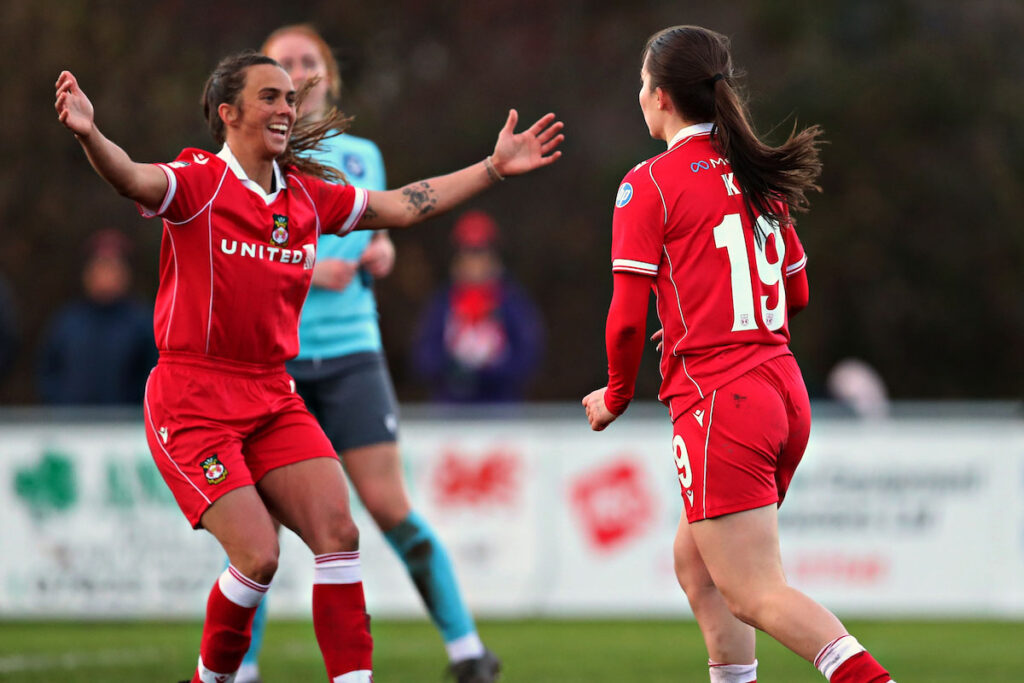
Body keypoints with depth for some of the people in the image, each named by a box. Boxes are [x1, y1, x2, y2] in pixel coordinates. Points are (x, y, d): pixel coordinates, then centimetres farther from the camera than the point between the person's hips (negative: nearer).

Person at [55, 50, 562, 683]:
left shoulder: (309, 195, 10)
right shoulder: (199, 183, -10)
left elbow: (400, 205, 20)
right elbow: (134, 179, -30)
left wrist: (494, 167, 20)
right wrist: (90, 135, -52)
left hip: (274, 397, 6)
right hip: (193, 399, -6)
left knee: (339, 534, -7)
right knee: (258, 556, -14)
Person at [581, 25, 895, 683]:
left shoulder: (650, 184, -8)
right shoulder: (757, 177, 13)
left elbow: (627, 318, -10)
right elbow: (796, 294, 21)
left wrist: (617, 396, 7)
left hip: (717, 404, -8)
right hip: (784, 392, 8)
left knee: (754, 593, -9)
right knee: (696, 563, 21)